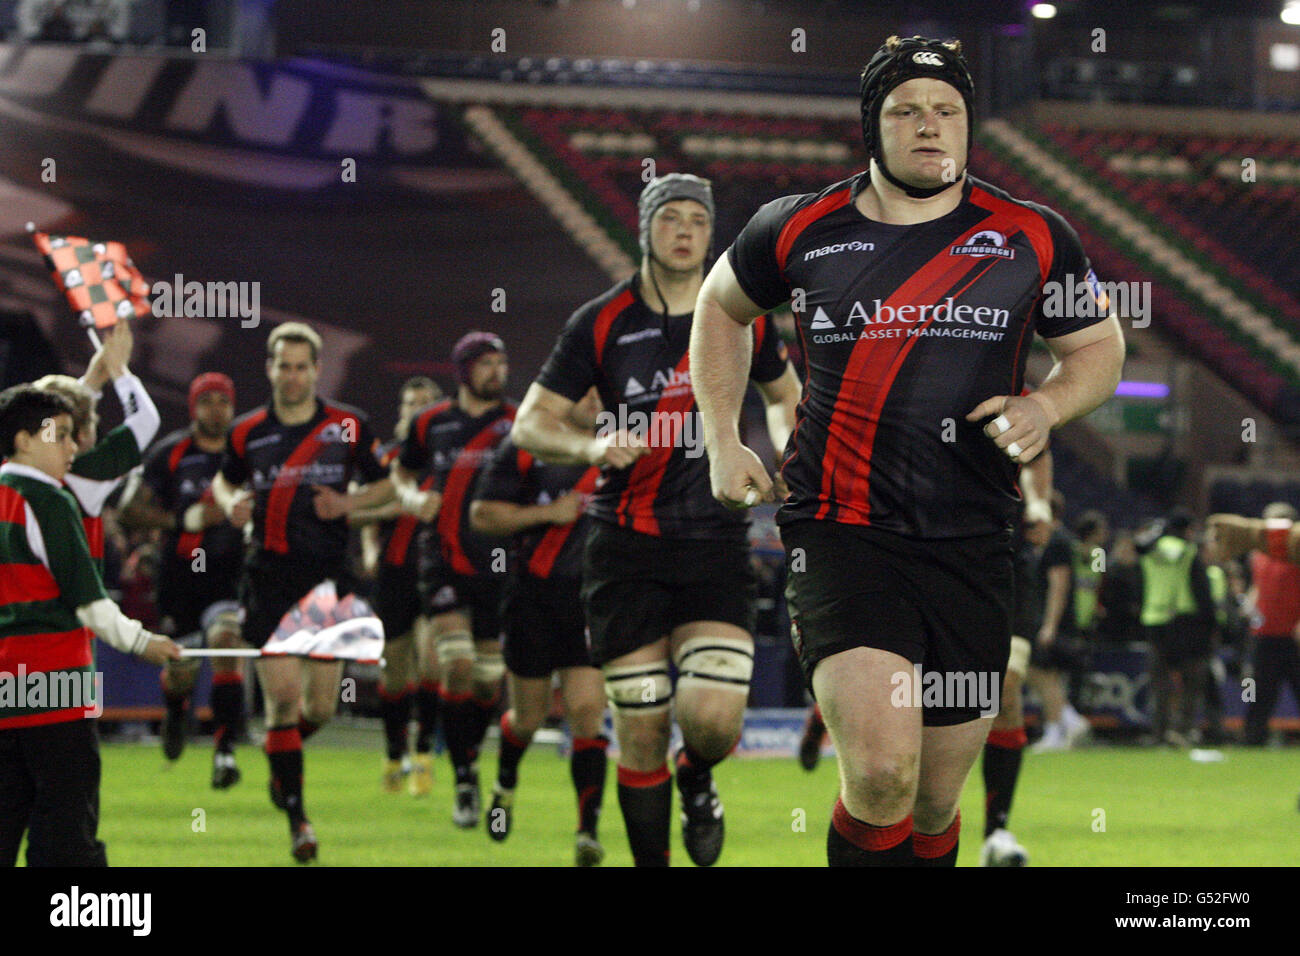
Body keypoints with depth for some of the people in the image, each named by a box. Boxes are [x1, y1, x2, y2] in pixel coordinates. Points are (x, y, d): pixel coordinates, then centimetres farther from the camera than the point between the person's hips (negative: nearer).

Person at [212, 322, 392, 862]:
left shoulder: (349, 427, 1)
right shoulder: (247, 432, 3)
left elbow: (383, 484, 11)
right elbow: (223, 479, 21)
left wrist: (349, 503, -8)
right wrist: (229, 503, -2)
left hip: (327, 576, 1)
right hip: (269, 578, -1)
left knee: (321, 705, 2)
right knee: (282, 693, -12)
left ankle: (282, 765, 36)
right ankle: (296, 814, -3)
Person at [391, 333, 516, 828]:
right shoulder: (432, 424, 7)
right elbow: (401, 471, 23)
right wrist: (413, 497, 2)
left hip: (498, 564, 0)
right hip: (444, 559, 0)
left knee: (489, 676, 5)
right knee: (458, 666, -15)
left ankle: (470, 754, 32)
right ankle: (464, 781, -9)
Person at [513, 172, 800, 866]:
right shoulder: (601, 322, -1)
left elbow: (784, 393, 25)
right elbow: (529, 425, 1)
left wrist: (786, 451, 4)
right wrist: (591, 446, -19)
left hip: (716, 545, 1)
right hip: (626, 549, -1)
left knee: (714, 718, -14)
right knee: (641, 732, -3)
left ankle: (697, 782, 22)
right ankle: (650, 860, 16)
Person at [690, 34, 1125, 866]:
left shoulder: (1033, 238, 5)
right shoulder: (801, 230, 4)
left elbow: (1100, 345, 18)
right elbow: (722, 304, 24)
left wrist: (1047, 405, -4)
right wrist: (722, 439, 14)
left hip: (972, 545, 2)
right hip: (840, 531, -2)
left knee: (936, 804, 9)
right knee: (880, 773, -24)